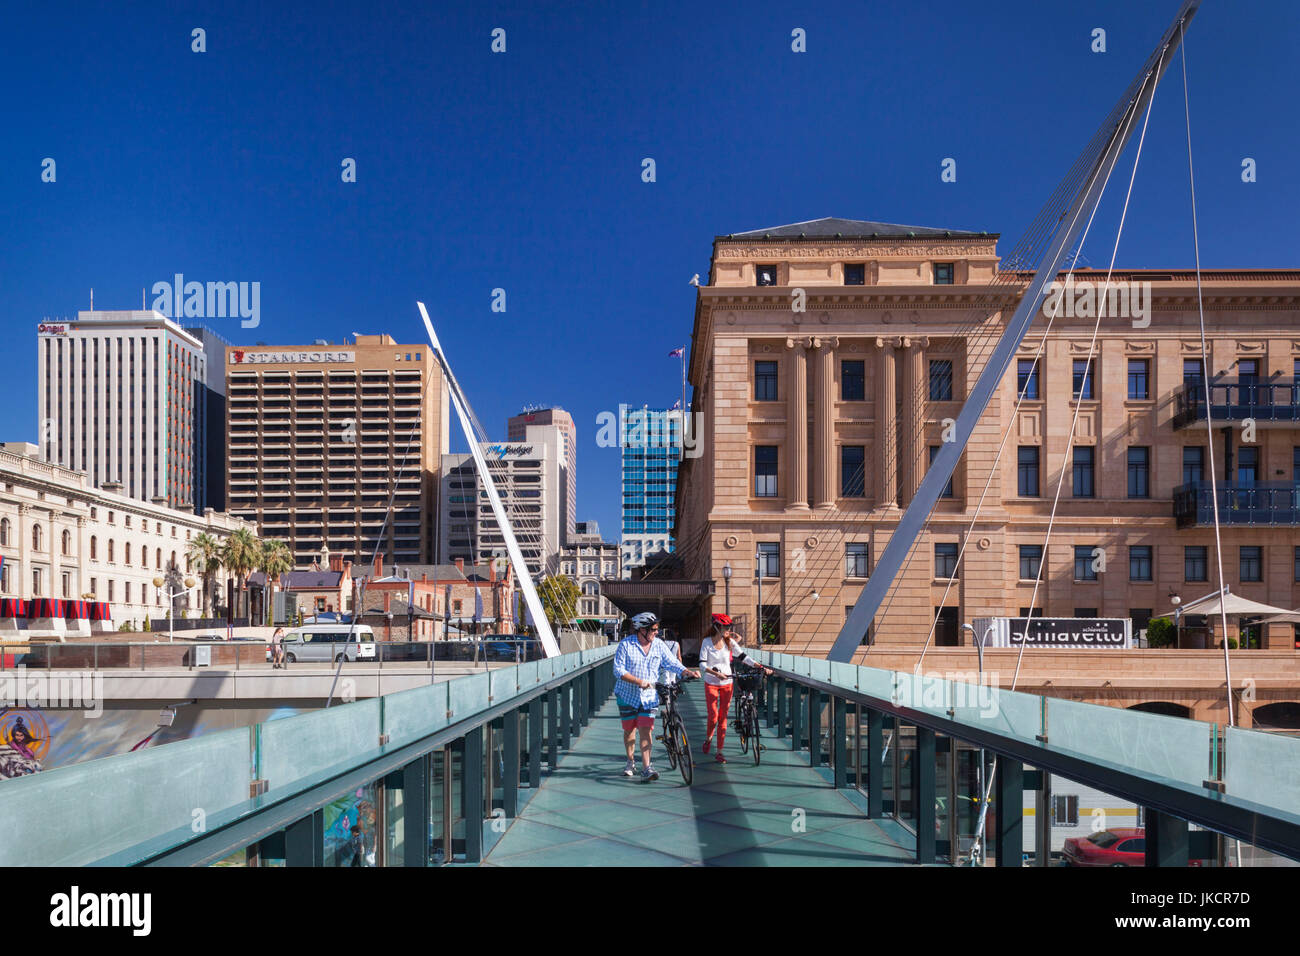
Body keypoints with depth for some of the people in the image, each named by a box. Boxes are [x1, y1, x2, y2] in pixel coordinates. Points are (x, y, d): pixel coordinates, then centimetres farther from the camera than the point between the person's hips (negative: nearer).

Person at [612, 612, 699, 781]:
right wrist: (639, 681, -25)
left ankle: (646, 769, -11)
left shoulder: (659, 645, 1)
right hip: (628, 694, -1)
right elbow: (618, 670, -14)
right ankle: (630, 762, 31)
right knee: (629, 730, 10)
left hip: (649, 696, 1)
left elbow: (672, 663, -1)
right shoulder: (626, 644, -9)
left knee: (646, 731, -9)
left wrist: (688, 672, -19)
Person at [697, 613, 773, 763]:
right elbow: (702, 664, -14)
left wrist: (761, 667, -10)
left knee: (723, 717, 3)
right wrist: (716, 673, -30)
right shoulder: (707, 642, -9)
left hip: (727, 684, 3)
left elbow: (744, 657, 0)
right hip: (711, 684, -3)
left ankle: (719, 752, 9)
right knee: (713, 717, -7)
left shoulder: (730, 642, 0)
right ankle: (708, 738, 26)